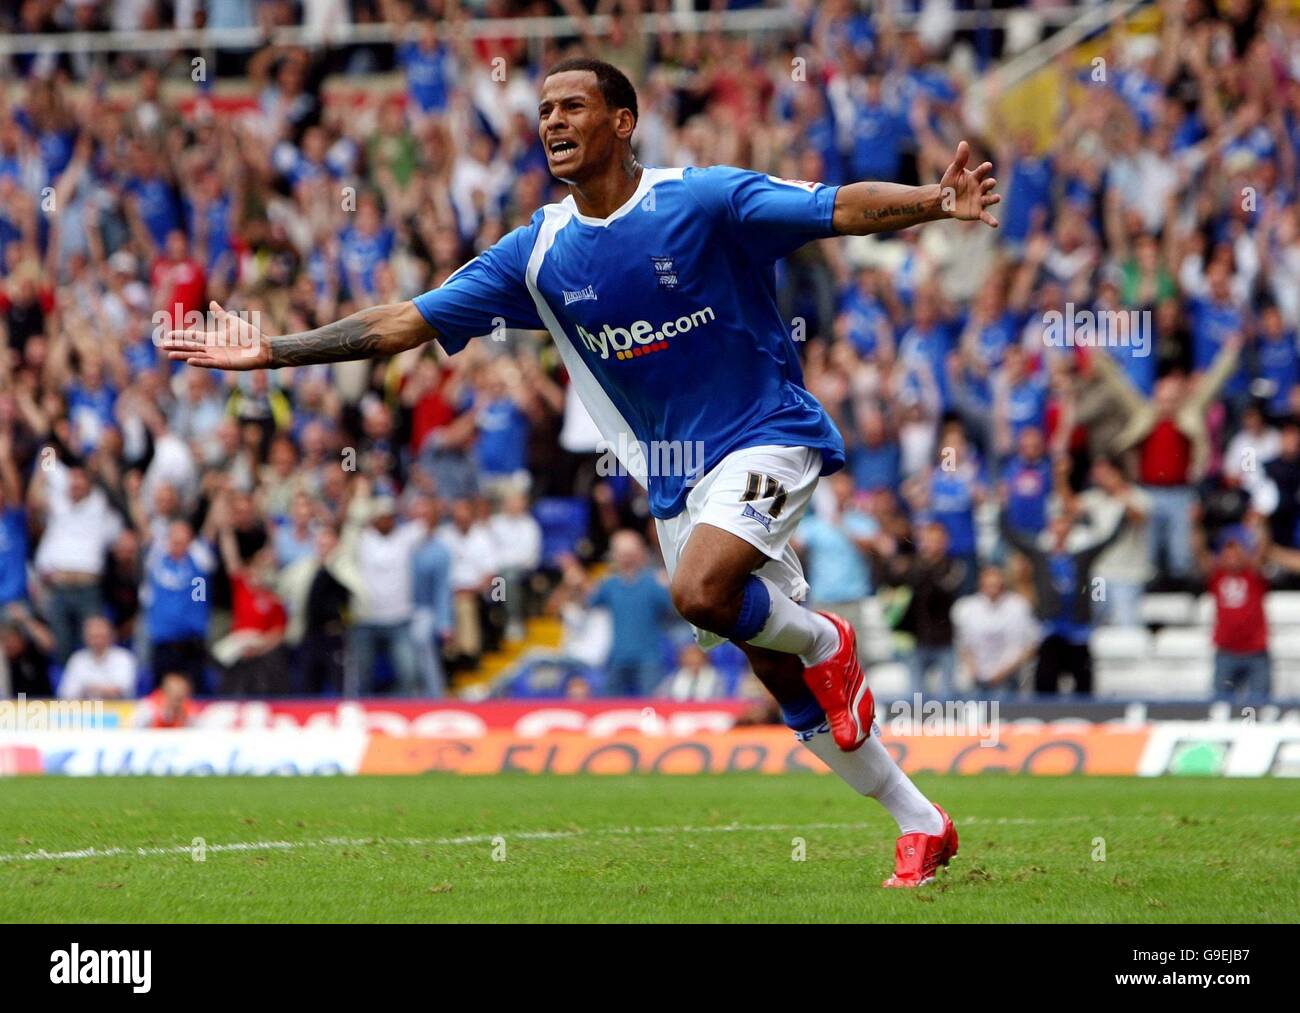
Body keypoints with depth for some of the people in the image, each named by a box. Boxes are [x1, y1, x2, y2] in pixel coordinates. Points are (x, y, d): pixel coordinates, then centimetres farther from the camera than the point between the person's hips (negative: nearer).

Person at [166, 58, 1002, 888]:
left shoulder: (702, 200, -12)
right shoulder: (539, 254, 1)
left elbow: (843, 209, -21)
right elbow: (405, 322, 2)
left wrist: (935, 201, -40)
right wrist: (271, 351, -3)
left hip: (767, 435, -5)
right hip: (673, 476, 6)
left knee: (702, 591, -32)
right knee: (788, 685, 6)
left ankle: (826, 642, 0)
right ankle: (922, 825, 19)